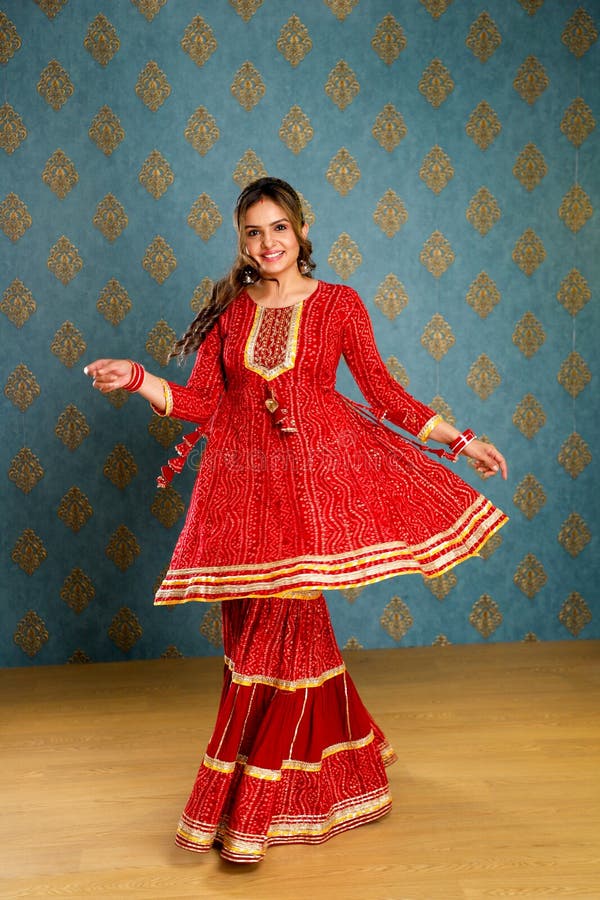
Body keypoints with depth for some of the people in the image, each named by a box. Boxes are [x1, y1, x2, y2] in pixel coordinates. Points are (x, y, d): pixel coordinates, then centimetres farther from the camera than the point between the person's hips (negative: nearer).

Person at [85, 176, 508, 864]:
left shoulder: (339, 304, 3)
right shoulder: (228, 310, 9)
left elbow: (384, 394, 5)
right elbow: (202, 402, 5)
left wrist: (460, 441, 2)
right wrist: (136, 379, -8)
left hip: (319, 466, -2)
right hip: (245, 476, 3)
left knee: (278, 621, -5)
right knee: (275, 622, 6)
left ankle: (247, 807, 8)